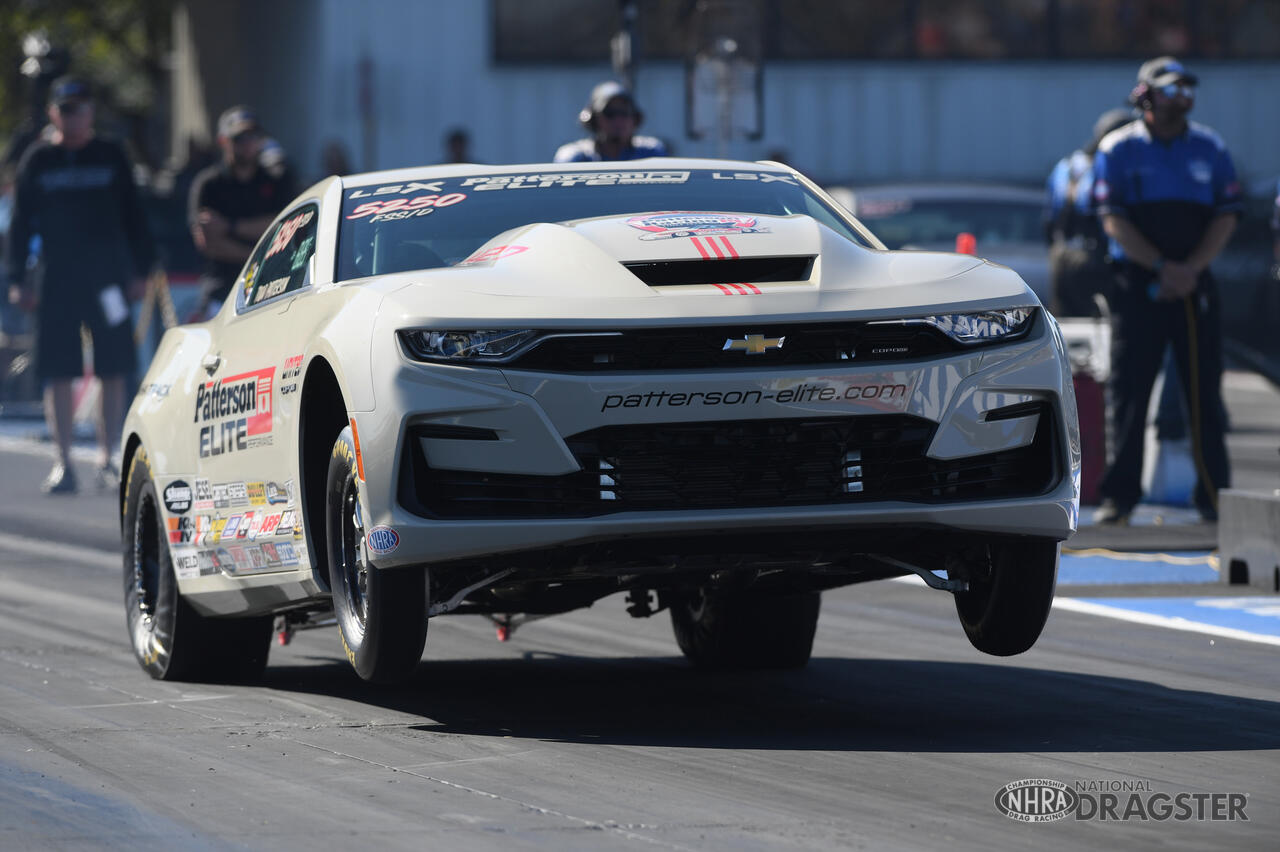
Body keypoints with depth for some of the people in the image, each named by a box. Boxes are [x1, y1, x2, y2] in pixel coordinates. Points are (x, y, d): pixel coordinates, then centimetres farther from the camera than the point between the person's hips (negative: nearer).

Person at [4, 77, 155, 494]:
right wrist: (18, 279, 2)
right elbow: (21, 222, 9)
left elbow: (133, 217, 11)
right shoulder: (38, 161, 7)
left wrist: (140, 271, 4)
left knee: (114, 373, 0)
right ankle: (63, 463, 1)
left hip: (108, 278, 0)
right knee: (58, 375, -3)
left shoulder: (111, 157, 8)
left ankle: (107, 459, 9)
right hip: (57, 282, 0)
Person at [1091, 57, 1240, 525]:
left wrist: (1191, 268, -9)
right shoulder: (1118, 149, 2)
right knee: (1128, 389, -2)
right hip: (1136, 284, -2)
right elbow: (1114, 220, -5)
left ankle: (1214, 493, 5)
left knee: (1204, 391, 1)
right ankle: (1120, 494, 2)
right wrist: (1162, 267, -14)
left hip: (1195, 283, 2)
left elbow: (1226, 217, 5)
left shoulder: (1210, 149, 9)